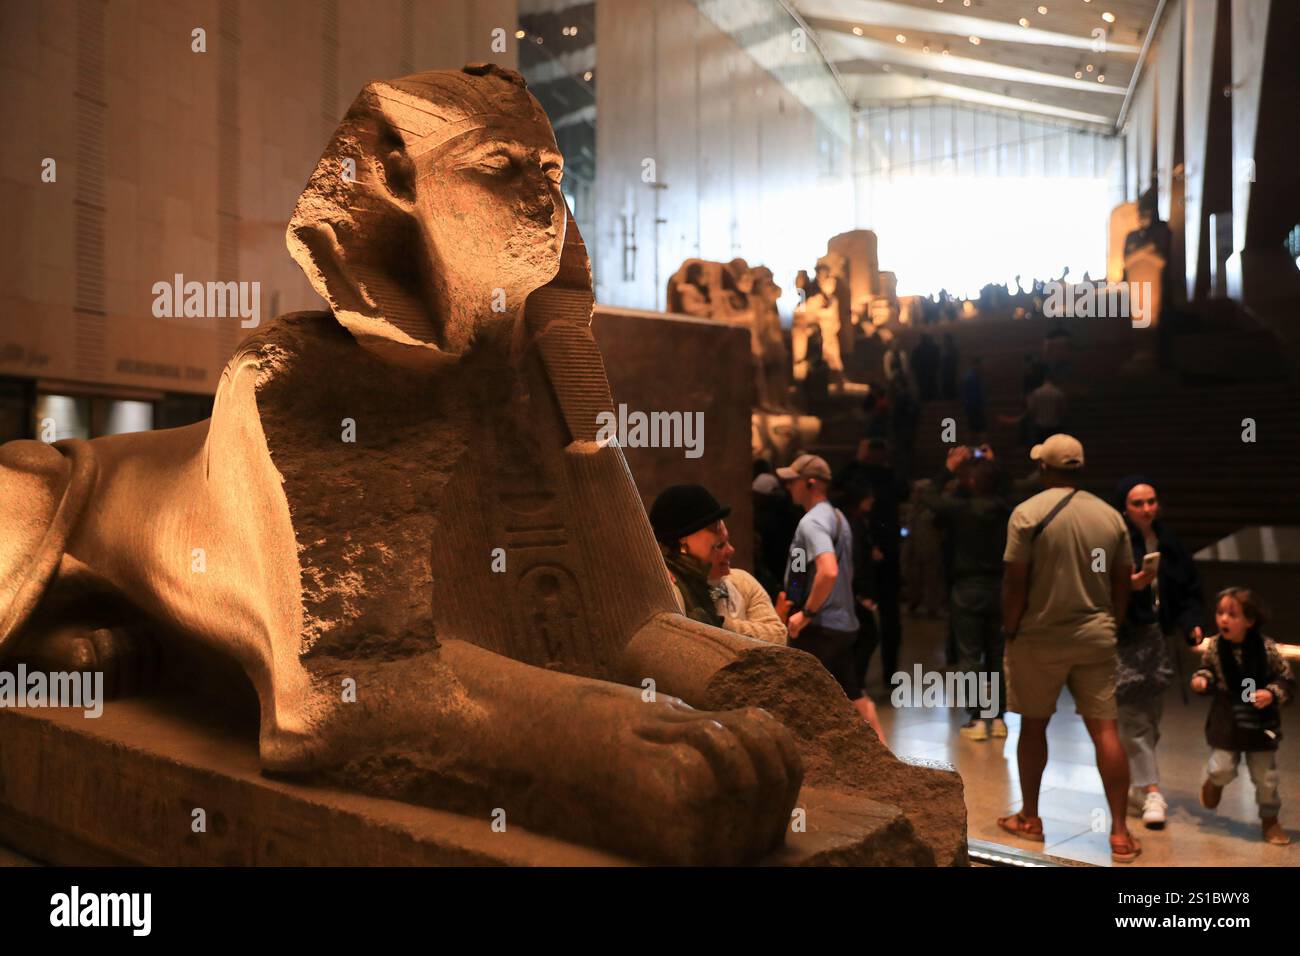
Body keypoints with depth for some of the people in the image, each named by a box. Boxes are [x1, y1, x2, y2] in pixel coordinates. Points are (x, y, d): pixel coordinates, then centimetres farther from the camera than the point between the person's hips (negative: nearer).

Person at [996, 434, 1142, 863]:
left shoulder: (1028, 512, -11)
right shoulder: (1111, 515, 5)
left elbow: (1014, 582, -12)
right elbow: (1122, 583, 8)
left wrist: (1009, 631, -1)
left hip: (1040, 638, -3)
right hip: (1096, 638, 3)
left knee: (1033, 725, 11)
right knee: (1106, 730, 5)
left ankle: (1029, 819, 23)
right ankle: (1120, 833, 7)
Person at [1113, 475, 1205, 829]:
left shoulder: (1168, 544, 9)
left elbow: (1189, 591, 14)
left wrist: (1191, 624, 0)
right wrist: (1131, 586, -29)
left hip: (1156, 637, 6)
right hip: (1122, 638, -5)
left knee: (1149, 715, 10)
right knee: (1133, 716, -5)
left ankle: (1135, 785, 24)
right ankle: (1151, 791, -2)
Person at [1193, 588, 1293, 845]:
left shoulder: (1266, 648, -17)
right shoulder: (1214, 647, -11)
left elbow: (1286, 681, -8)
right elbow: (1208, 668, 7)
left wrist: (1272, 694, -25)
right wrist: (1202, 679, -14)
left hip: (1261, 722, -1)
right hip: (1226, 721, 1)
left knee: (1265, 776, 9)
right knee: (1223, 769, -1)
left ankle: (1270, 819, 33)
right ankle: (1214, 780, 37)